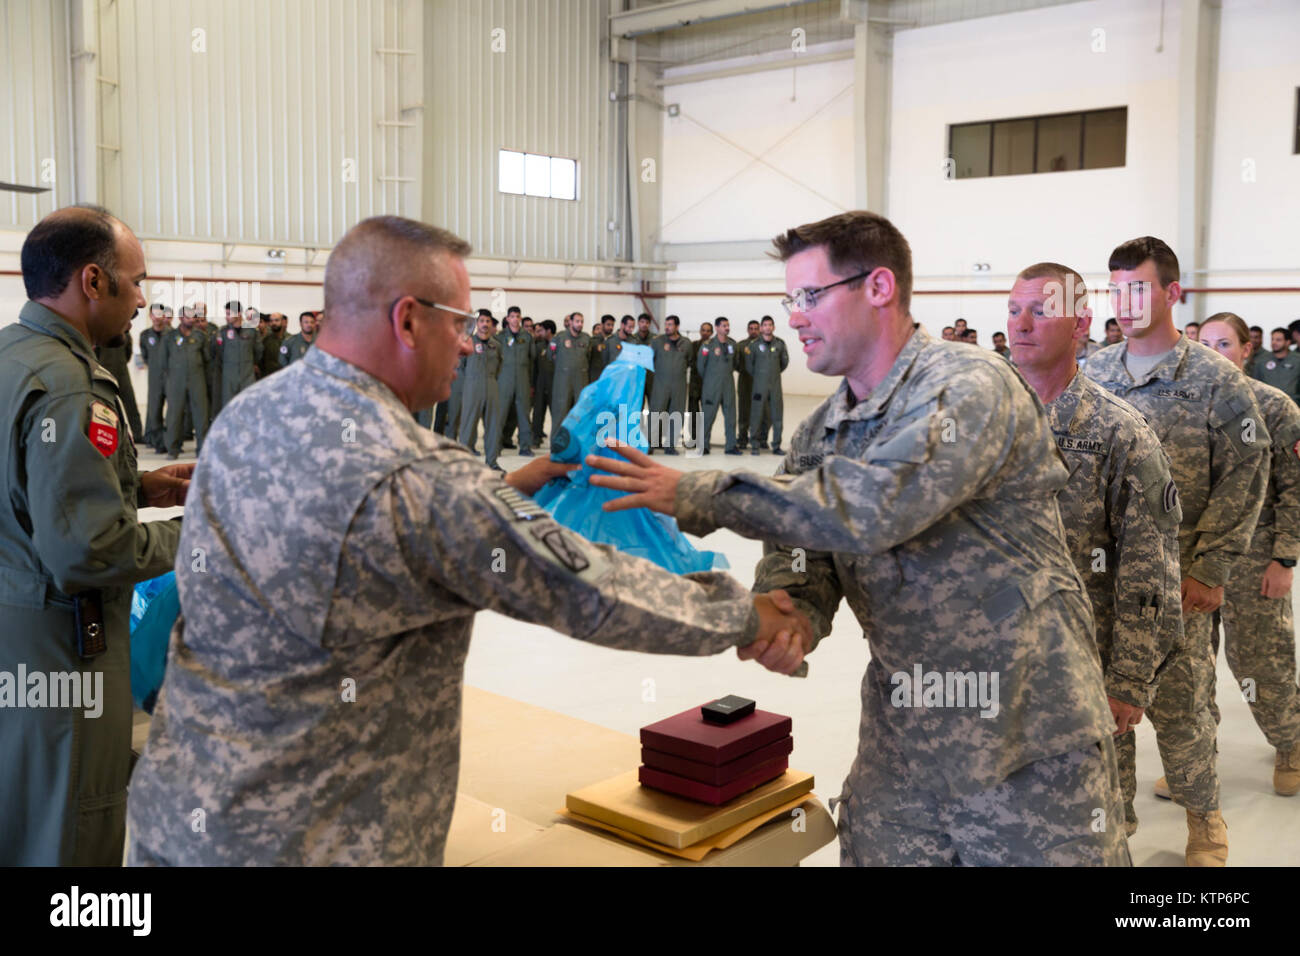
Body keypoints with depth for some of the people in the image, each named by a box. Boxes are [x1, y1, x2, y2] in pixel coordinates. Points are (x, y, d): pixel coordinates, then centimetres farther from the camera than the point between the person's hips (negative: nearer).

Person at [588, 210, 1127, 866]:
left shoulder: (971, 388, -17)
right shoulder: (823, 432, 7)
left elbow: (870, 510, -31)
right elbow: (799, 555, 1)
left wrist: (692, 494, -27)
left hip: (1027, 738, -6)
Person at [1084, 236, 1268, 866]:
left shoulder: (1216, 381, -3)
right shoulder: (1091, 375, 6)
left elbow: (1243, 479, -5)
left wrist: (1209, 571, -10)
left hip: (1175, 577, -3)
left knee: (1178, 701, 3)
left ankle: (1203, 816, 26)